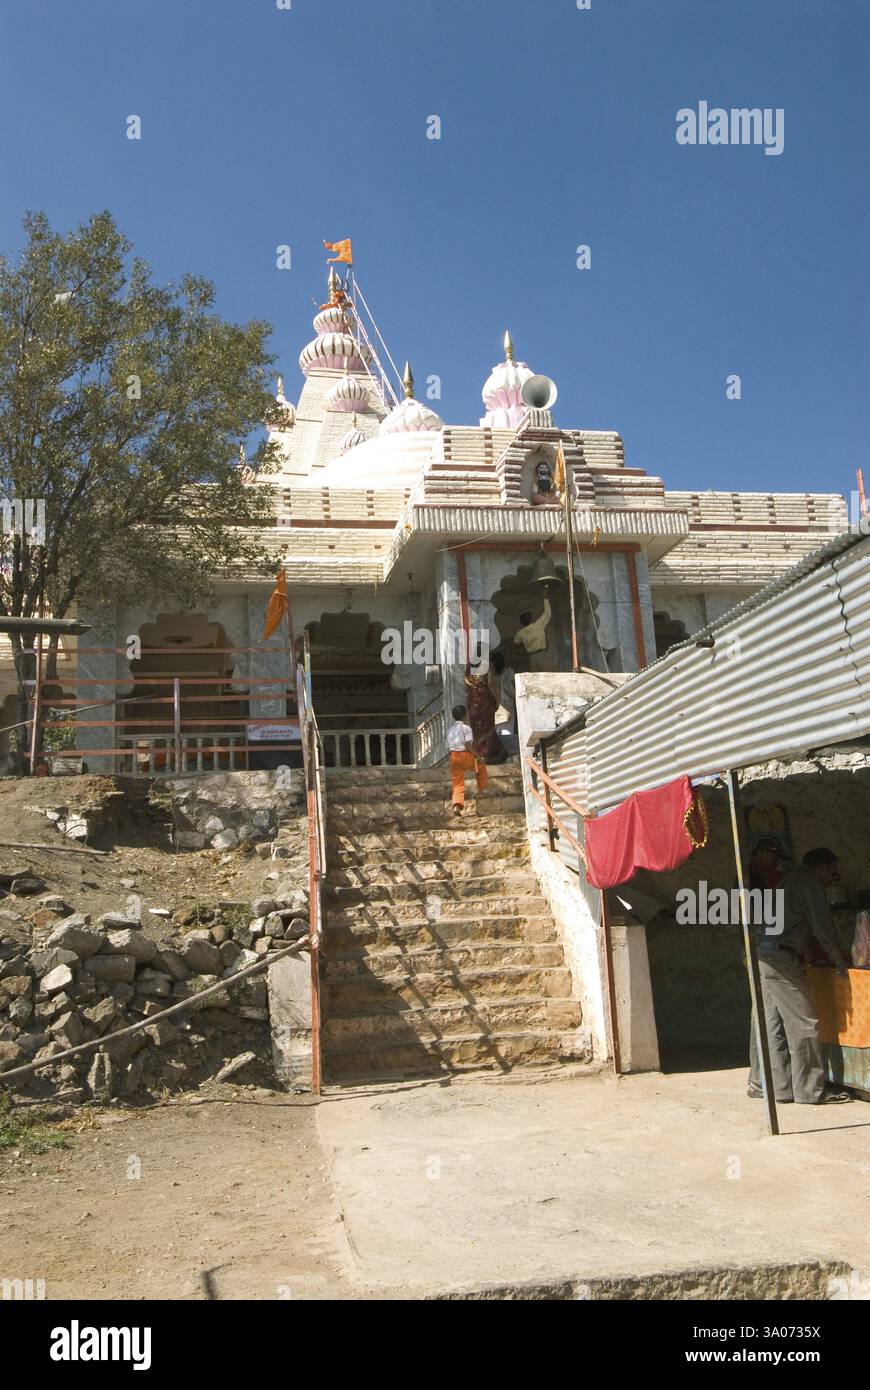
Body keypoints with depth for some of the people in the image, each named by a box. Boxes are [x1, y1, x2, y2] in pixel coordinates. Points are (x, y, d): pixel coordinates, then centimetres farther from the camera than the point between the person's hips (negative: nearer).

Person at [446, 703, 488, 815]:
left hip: (453, 756, 5)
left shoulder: (450, 730, 15)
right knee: (481, 767, 24)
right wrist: (477, 756, -6)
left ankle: (457, 806, -14)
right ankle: (482, 790, 26)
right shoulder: (466, 728, -4)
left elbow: (448, 748, 14)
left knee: (457, 783, 4)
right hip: (465, 755, -5)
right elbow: (468, 745, -13)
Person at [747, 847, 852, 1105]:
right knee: (803, 1024, -3)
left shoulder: (790, 881, 27)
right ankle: (811, 1090, 2)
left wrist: (833, 954, 29)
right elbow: (823, 924, -5)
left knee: (770, 1024, 12)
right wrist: (839, 959, 4)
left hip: (763, 958, 10)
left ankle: (761, 1084, 15)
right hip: (781, 959, -10)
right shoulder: (808, 882, -3)